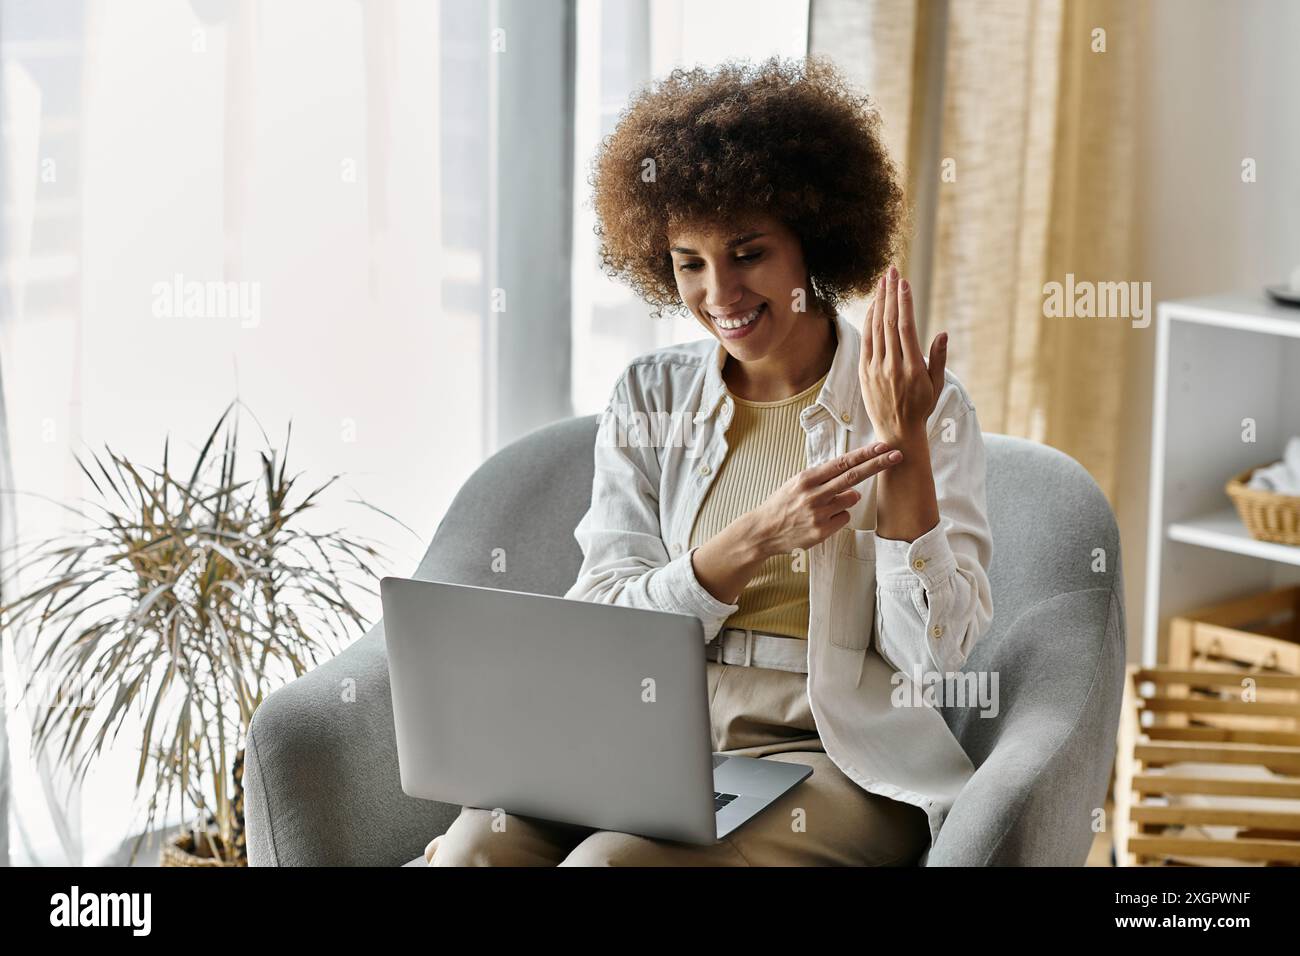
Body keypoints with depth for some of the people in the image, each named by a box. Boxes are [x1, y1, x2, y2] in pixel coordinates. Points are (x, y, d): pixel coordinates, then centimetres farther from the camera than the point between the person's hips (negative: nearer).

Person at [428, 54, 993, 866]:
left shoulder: (930, 410, 2)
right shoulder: (648, 399, 11)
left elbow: (935, 654, -6)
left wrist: (904, 445, -14)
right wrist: (752, 540, -13)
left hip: (832, 762, -2)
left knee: (611, 862, -30)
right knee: (476, 849, -28)